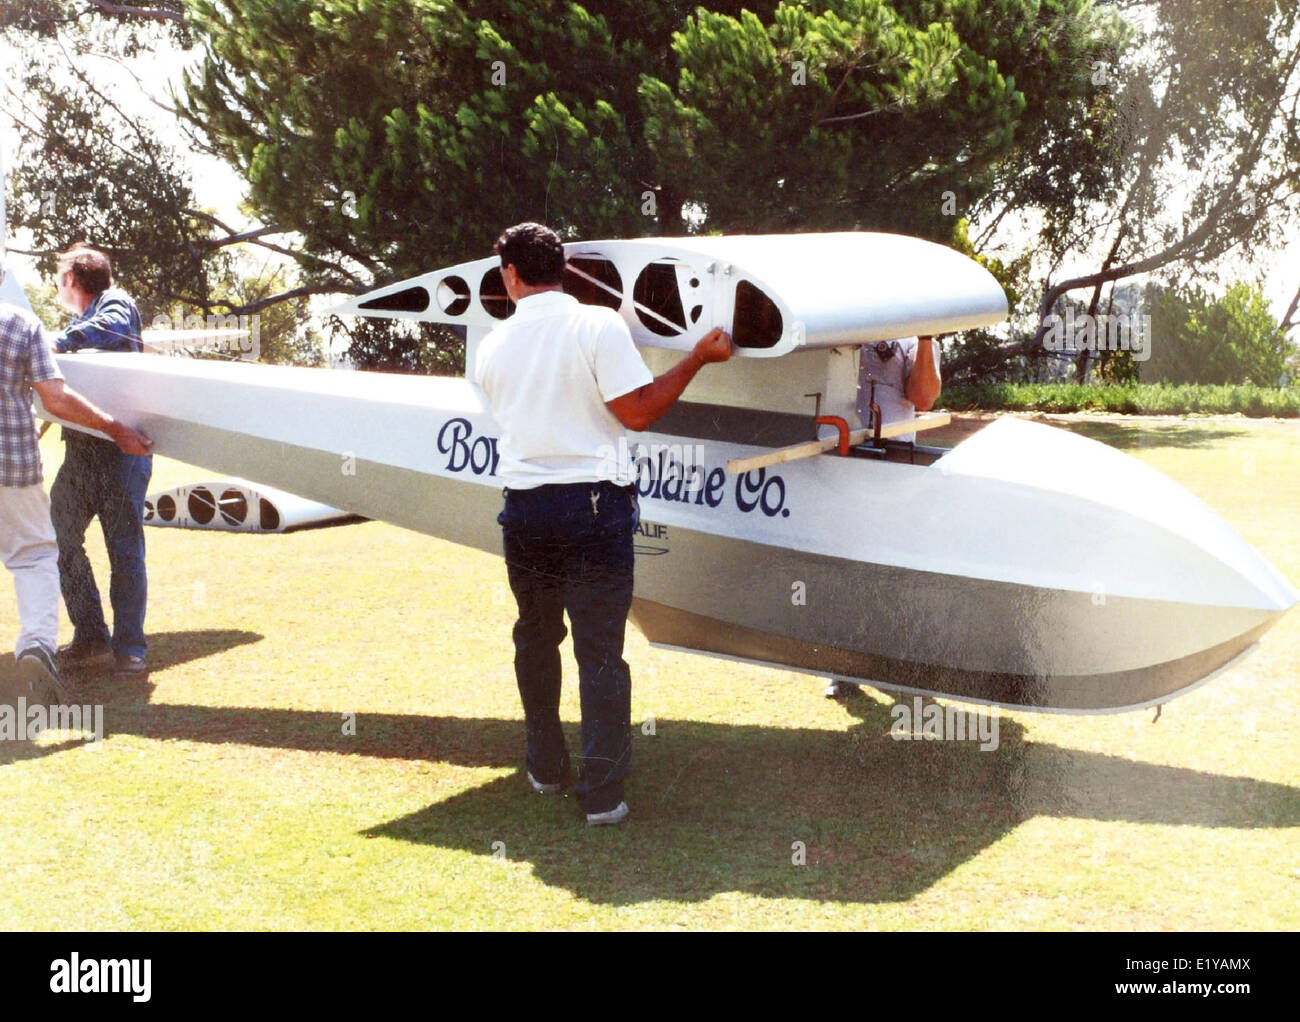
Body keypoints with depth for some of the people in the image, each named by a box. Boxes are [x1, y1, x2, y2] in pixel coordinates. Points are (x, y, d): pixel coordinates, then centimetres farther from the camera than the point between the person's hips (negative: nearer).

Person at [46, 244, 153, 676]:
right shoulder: (81, 321, 24)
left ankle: (130, 645, 4)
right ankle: (90, 636, 13)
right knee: (60, 539, 3)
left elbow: (111, 329, -24)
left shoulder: (115, 302, 0)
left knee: (125, 548, -3)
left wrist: (57, 344, -18)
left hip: (121, 449, -8)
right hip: (81, 449, 8)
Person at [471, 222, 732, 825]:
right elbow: (636, 412, -12)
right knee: (599, 649, 1)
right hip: (592, 504, -3)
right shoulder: (599, 326, -8)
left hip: (524, 508, 4)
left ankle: (545, 769, 30)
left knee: (536, 639, 20)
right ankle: (602, 794, 2)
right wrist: (698, 358, -3)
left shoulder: (492, 347, 5)